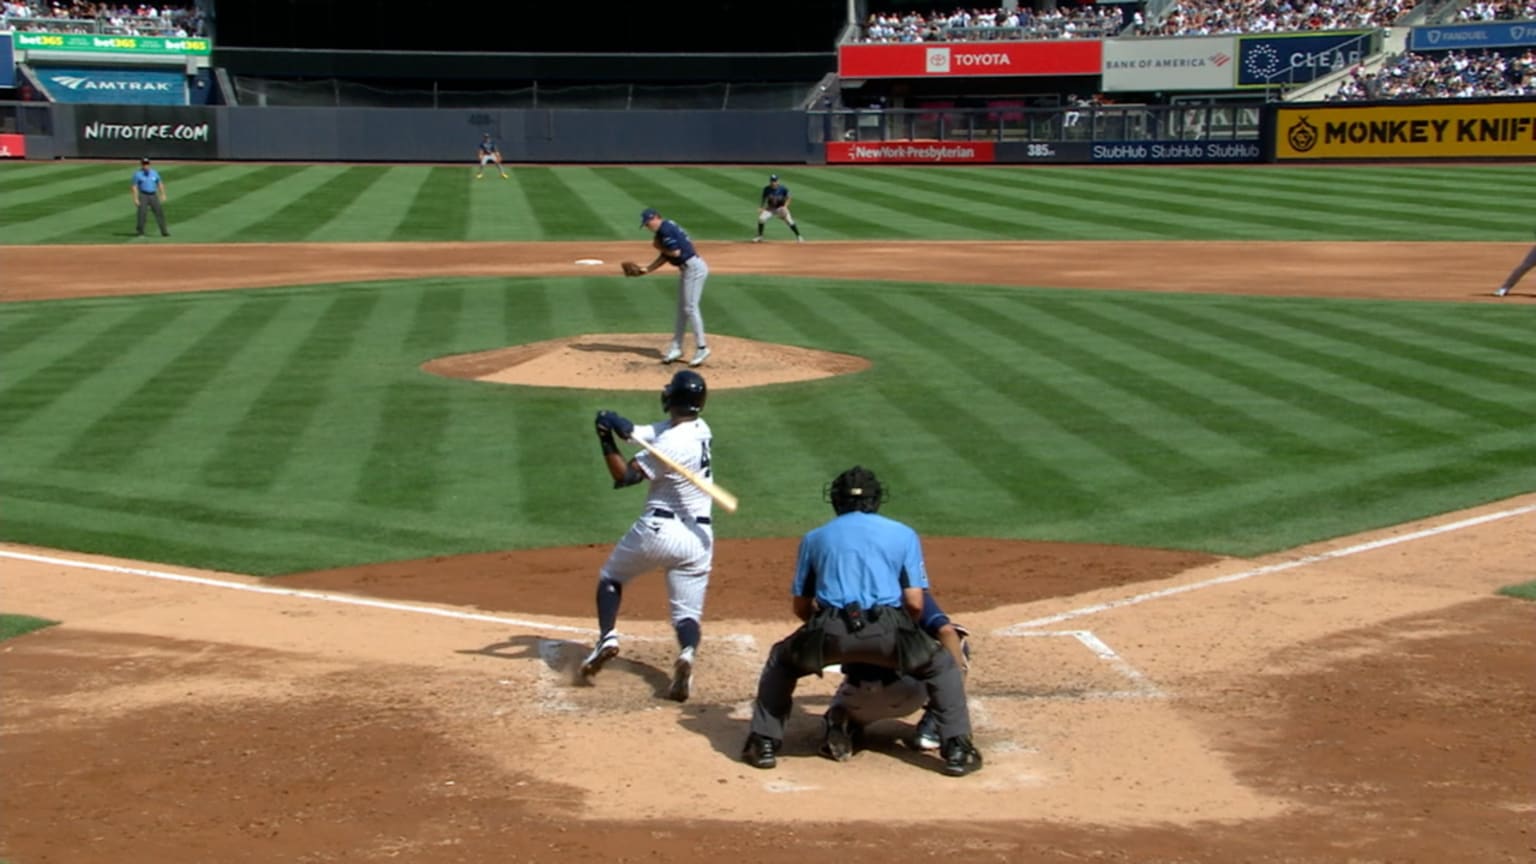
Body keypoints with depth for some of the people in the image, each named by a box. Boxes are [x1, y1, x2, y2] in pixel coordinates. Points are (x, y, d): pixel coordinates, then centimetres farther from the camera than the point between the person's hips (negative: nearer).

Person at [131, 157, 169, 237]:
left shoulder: (154, 173, 10)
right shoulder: (137, 174, -2)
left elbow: (160, 184, 14)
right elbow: (135, 187, -5)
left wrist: (163, 195, 5)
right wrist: (135, 199, -13)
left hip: (154, 196, 3)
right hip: (143, 196, -3)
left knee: (159, 212, 0)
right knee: (141, 213, -10)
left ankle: (164, 231, 5)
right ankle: (140, 232, 0)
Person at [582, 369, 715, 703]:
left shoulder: (669, 445, -18)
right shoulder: (700, 428, 4)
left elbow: (623, 476, -13)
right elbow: (639, 433, 4)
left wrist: (606, 440, -13)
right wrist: (618, 425, -14)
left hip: (657, 530, -5)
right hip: (698, 536, 5)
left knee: (610, 577, 20)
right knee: (688, 612, 4)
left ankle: (607, 637, 3)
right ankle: (687, 653, -26)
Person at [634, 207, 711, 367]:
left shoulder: (666, 229, -15)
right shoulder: (663, 230, 15)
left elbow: (675, 252, -22)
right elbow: (665, 256, 19)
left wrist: (659, 247, -5)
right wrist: (646, 269, 13)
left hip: (694, 268, -11)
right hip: (687, 268, 11)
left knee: (690, 308, -9)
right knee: (682, 308, 14)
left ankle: (701, 348, -6)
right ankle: (676, 348, 20)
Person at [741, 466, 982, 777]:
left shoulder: (814, 538, 23)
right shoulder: (904, 534, 20)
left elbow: (801, 606, 23)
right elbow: (915, 603, 9)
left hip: (828, 632, 1)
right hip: (888, 630, -1)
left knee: (781, 660, 30)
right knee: (942, 666, 25)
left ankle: (763, 743, 19)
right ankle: (956, 749, 11)